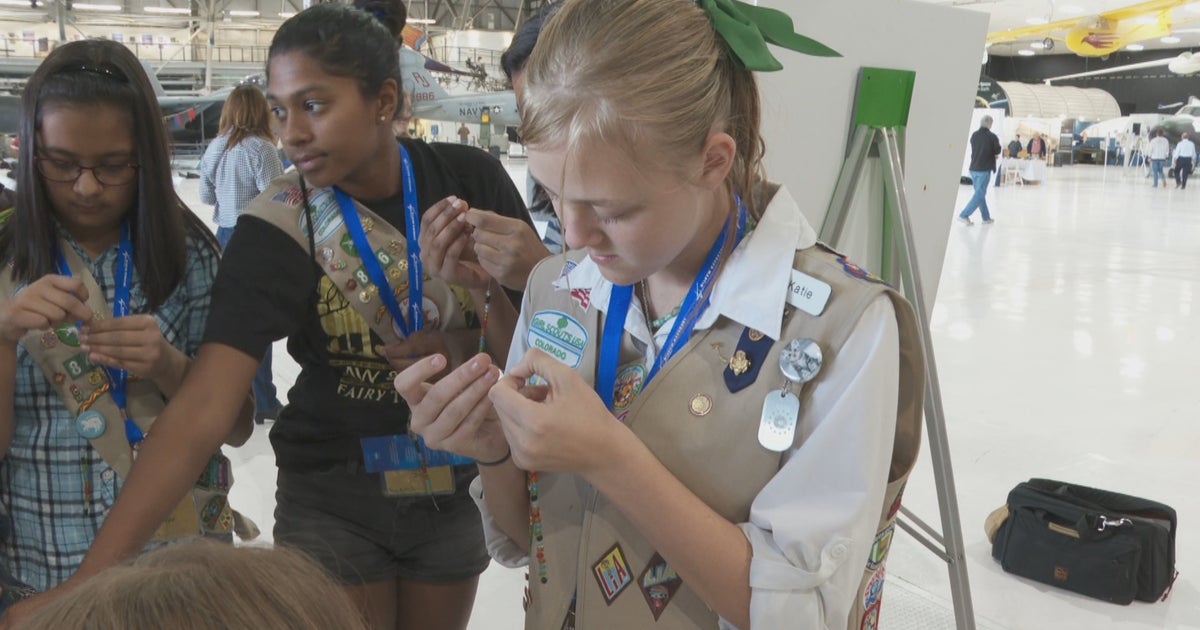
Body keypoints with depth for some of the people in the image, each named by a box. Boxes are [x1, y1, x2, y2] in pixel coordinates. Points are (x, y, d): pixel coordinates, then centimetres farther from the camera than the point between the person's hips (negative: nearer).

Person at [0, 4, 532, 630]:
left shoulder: (471, 180, -12)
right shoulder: (278, 229, -18)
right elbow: (200, 411, -27)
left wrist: (483, 290, -26)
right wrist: (88, 577, -34)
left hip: (456, 489, 3)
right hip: (331, 502, -2)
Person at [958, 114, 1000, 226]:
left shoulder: (974, 135, 4)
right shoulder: (992, 136, -10)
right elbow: (997, 151, 2)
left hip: (973, 168, 6)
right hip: (984, 169, -6)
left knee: (980, 193, 15)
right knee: (979, 194, -4)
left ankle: (986, 217, 21)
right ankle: (964, 215, -14)